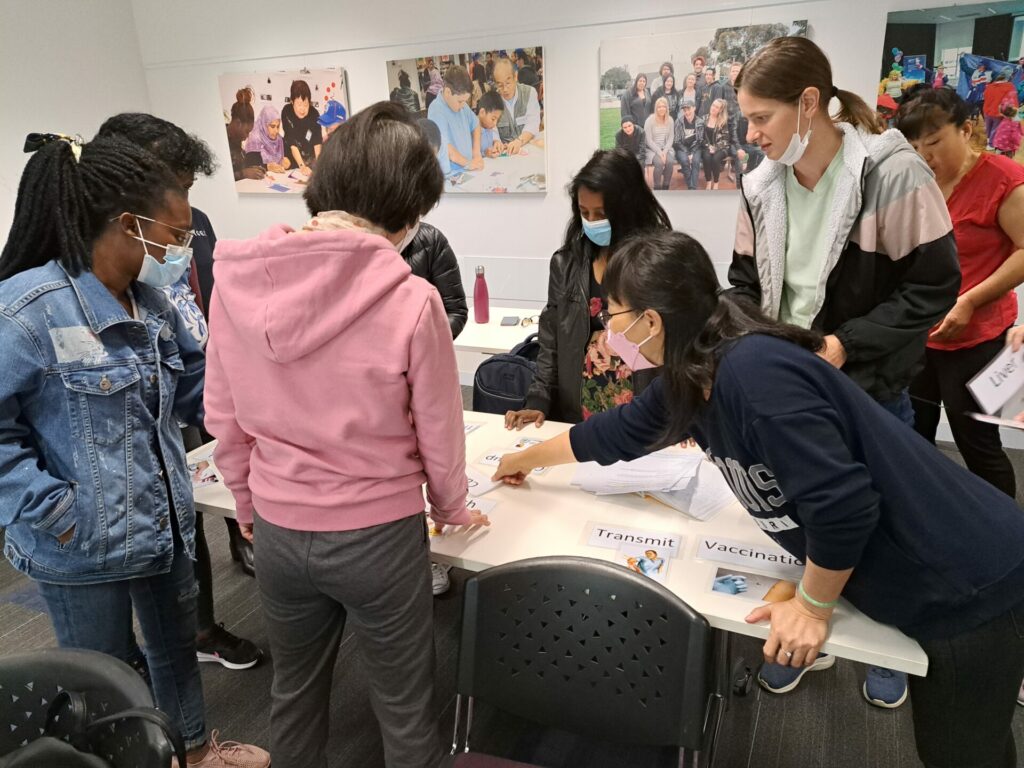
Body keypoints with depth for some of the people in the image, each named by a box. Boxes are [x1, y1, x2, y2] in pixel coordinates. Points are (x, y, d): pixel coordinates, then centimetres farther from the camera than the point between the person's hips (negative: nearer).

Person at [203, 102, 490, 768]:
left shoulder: (237, 280, -10)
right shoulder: (410, 301, -21)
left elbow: (224, 419, 0)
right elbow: (439, 434, -10)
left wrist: (251, 505, 16)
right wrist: (452, 508, 10)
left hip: (278, 530, 4)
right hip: (378, 534, -4)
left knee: (294, 691, 27)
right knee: (405, 706, 19)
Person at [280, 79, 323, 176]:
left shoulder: (314, 114, -17)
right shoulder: (286, 113, -22)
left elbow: (317, 143, -20)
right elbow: (292, 144, -27)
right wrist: (302, 166, -38)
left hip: (310, 157, 1)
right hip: (292, 158, -1)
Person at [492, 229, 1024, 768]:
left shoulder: (754, 373, -31)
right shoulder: (691, 379, -2)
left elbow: (842, 504, -32)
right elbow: (615, 434, 14)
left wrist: (812, 608, -15)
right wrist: (527, 459, 27)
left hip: (968, 581, -7)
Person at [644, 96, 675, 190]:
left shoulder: (670, 120, 4)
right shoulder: (650, 120, -8)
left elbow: (671, 138, 4)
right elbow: (649, 140, -10)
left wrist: (665, 152, -12)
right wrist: (659, 152, -18)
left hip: (665, 148, 3)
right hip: (652, 149, -3)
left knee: (669, 162, -27)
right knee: (659, 162, -31)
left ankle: (665, 189, -14)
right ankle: (657, 190, -19)